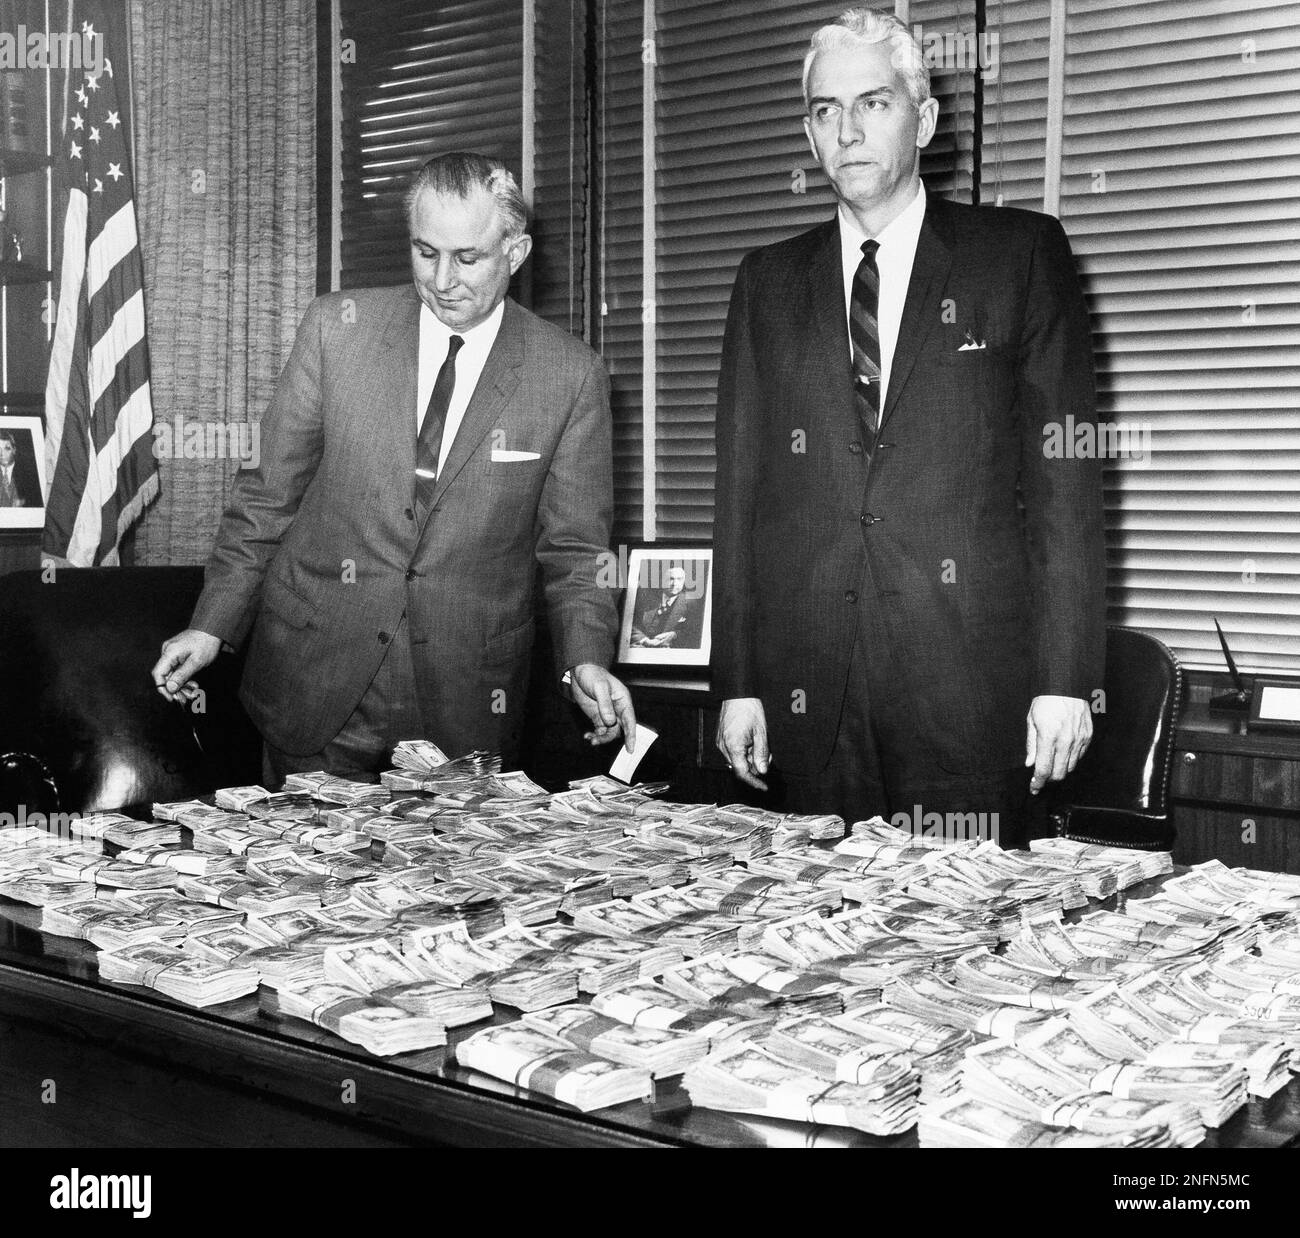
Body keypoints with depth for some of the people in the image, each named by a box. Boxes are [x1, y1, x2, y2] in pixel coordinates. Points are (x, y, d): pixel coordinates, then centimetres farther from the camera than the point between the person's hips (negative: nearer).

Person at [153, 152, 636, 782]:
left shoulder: (570, 374, -4)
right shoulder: (338, 326, -1)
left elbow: (574, 548, 2)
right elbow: (271, 489, 4)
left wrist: (586, 659, -14)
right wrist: (212, 625, 0)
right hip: (316, 681, 1)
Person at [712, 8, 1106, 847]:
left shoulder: (1020, 253, 4)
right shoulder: (769, 281, 12)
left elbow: (1065, 471, -1)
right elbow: (743, 486, 10)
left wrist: (1066, 676, -7)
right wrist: (738, 681, 4)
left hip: (973, 677, -2)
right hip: (812, 686, 2)